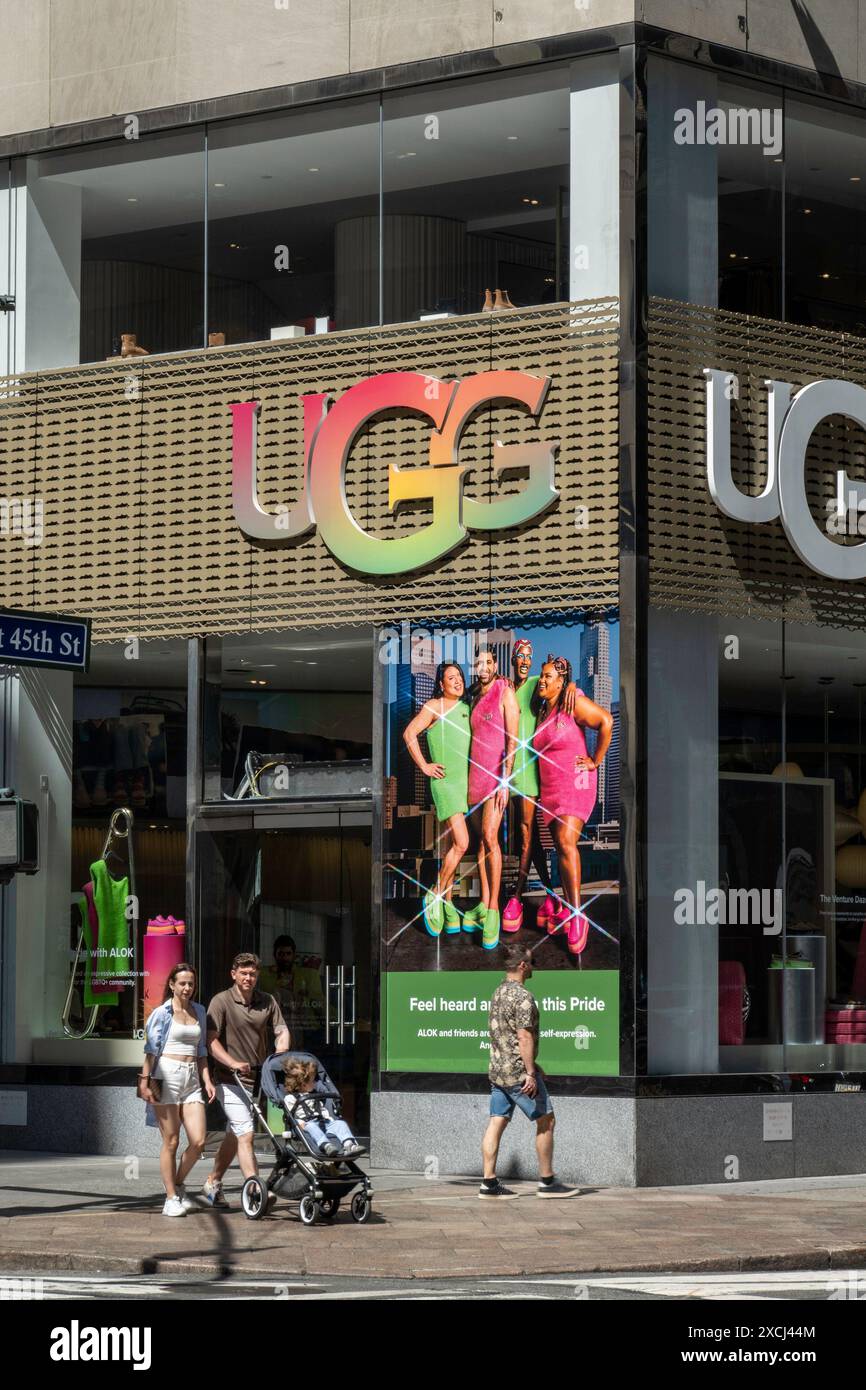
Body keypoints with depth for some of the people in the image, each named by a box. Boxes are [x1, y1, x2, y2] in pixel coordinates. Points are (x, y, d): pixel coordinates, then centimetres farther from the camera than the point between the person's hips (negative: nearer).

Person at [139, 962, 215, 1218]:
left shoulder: (199, 1012, 14)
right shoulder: (162, 1013, -1)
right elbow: (150, 1050, -3)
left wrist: (207, 1080, 11)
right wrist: (145, 1082, -11)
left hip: (192, 1079, 5)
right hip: (167, 1078, -5)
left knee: (198, 1141, -5)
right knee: (171, 1142, -2)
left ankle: (178, 1184, 17)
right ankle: (171, 1198, 4)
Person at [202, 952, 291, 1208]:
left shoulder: (267, 1002, 8)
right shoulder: (221, 1002, -7)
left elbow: (282, 1032, 5)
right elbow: (212, 1041, -12)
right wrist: (233, 1063, -25)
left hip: (257, 1078, 6)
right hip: (230, 1080, -6)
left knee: (234, 1135, 16)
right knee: (245, 1133, -16)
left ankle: (212, 1183, 31)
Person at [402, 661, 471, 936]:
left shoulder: (466, 708, 15)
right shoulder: (435, 706, -4)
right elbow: (409, 733, -12)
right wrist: (424, 766, -13)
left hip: (467, 782, 7)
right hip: (445, 781, -7)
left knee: (451, 846, 10)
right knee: (461, 843, -17)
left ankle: (447, 904, 15)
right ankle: (435, 896, -6)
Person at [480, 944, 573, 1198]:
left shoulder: (498, 993, 14)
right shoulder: (522, 997, -15)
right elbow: (524, 1037, -21)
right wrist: (530, 1073, -20)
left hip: (497, 1070, 9)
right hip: (518, 1072, -9)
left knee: (496, 1123, 5)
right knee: (546, 1121, 2)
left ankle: (489, 1182, 2)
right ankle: (547, 1182, 5)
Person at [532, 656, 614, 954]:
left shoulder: (572, 703, -10)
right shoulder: (543, 712, 13)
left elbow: (606, 721, -19)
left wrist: (596, 760, -13)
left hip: (575, 783, -8)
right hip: (550, 787, 8)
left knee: (566, 843, -21)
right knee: (560, 847, 5)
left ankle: (577, 916, -21)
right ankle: (566, 911, 9)